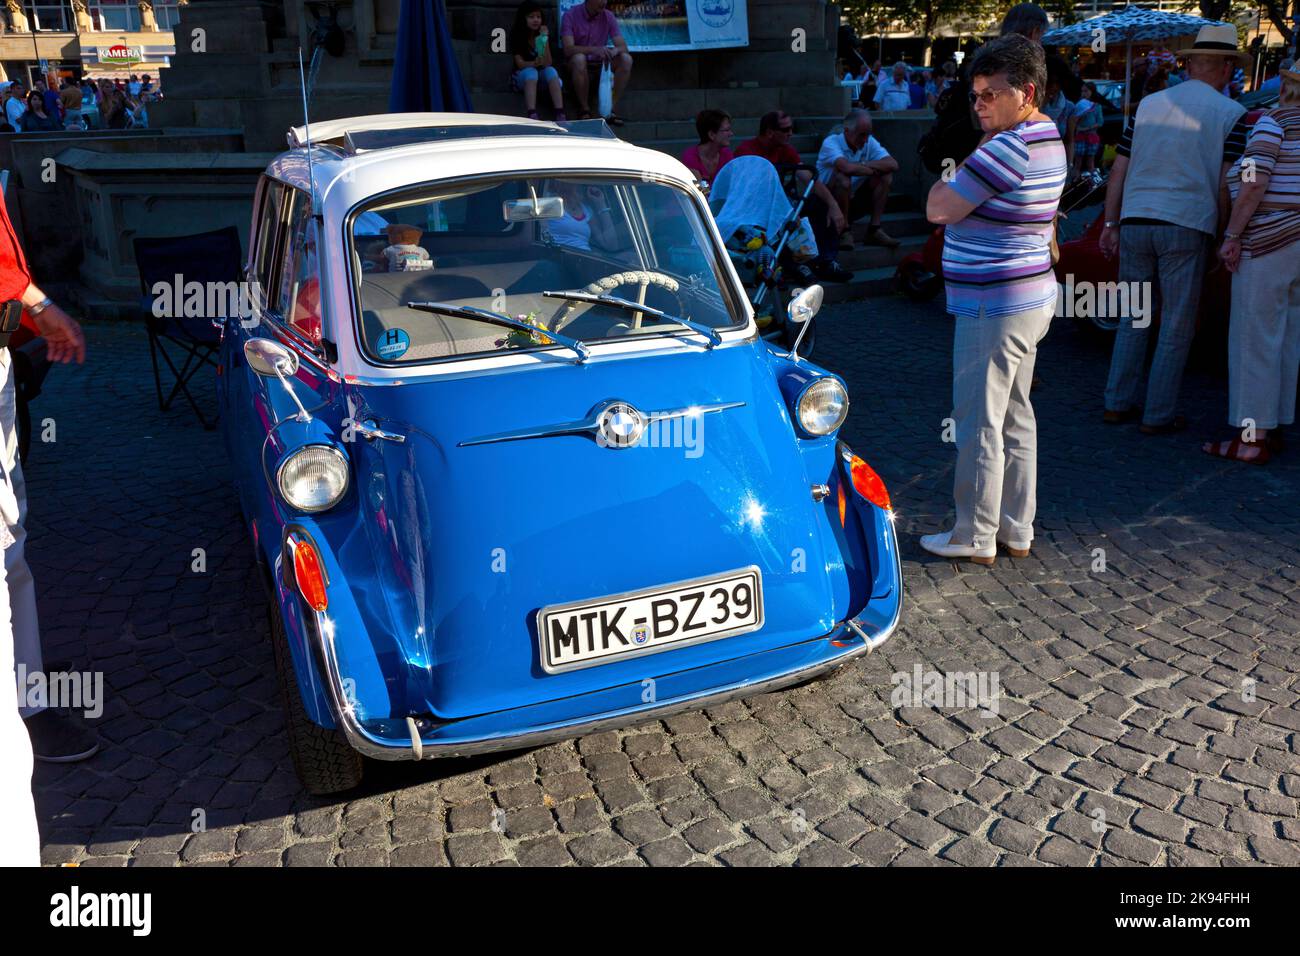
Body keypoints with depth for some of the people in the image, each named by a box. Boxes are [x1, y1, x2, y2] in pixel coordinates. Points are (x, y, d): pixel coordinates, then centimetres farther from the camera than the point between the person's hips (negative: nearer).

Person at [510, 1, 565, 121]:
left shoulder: (544, 32, -7)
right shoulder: (517, 34, -11)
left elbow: (547, 63, -16)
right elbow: (520, 63, -17)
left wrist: (544, 41, -29)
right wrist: (535, 63, -37)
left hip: (542, 73, 2)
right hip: (523, 74, -2)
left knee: (551, 70, -29)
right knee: (531, 72, -34)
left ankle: (560, 114, -42)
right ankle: (532, 115, -50)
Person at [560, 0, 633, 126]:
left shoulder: (608, 17, -2)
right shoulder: (570, 15, -13)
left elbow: (623, 47, -8)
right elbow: (568, 49, -25)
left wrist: (614, 51, -33)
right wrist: (594, 49, -40)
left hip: (601, 66, 3)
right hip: (579, 68, -3)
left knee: (626, 59, -22)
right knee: (579, 58, -36)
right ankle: (585, 110, -21)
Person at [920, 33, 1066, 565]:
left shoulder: (1009, 147, -21)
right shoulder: (1047, 138, 12)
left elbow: (938, 210, -17)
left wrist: (943, 177, -4)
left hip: (994, 307, -10)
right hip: (1030, 299, 10)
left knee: (979, 423, -1)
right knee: (1015, 417, 16)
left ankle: (975, 538, 10)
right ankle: (1016, 529, 25)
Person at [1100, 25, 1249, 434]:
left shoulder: (1148, 104, 12)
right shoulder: (1230, 113, 1)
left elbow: (1119, 169, 10)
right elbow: (1228, 182, -6)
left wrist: (1111, 224, 14)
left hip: (1135, 223, 4)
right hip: (1186, 227, -4)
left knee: (1132, 319, 15)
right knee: (1176, 327, 5)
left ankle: (1118, 403, 16)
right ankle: (1158, 415, 8)